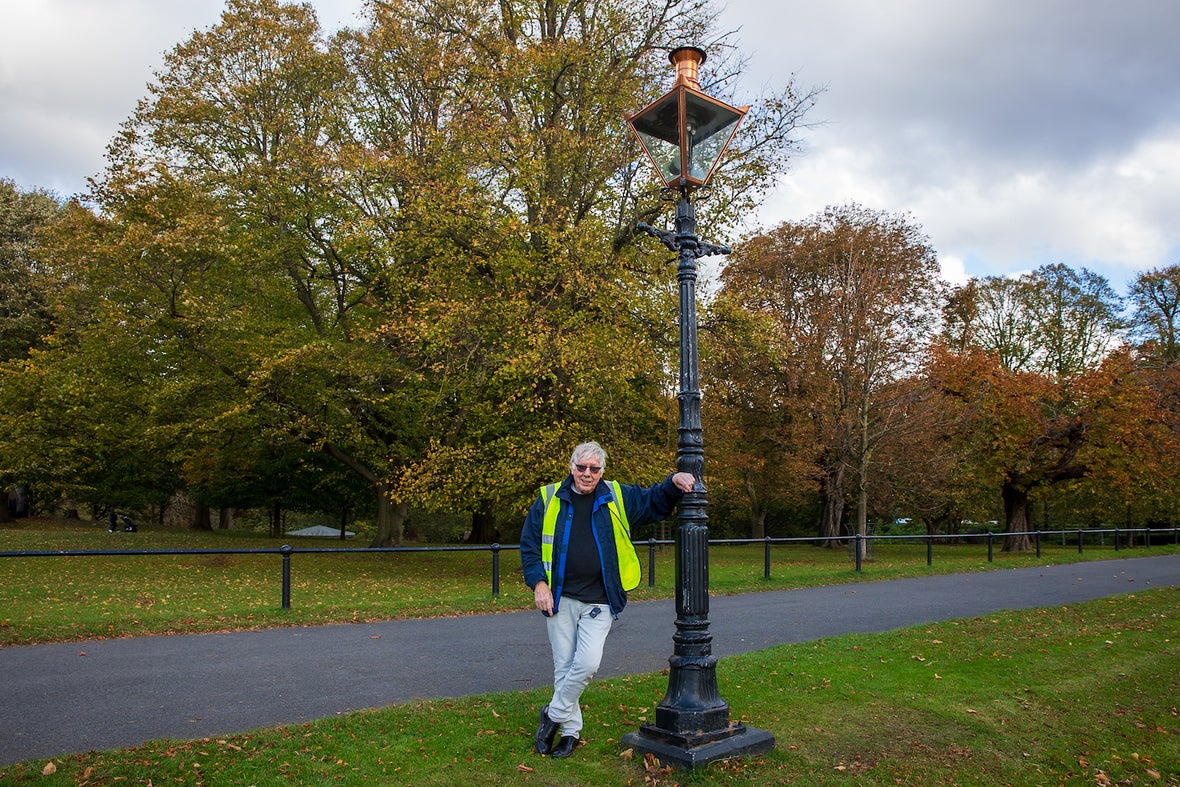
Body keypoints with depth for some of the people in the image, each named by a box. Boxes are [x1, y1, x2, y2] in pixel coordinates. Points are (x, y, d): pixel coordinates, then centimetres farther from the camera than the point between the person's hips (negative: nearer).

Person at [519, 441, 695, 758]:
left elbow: (654, 502, 14)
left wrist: (673, 483, -6)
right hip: (560, 599, 0)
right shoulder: (549, 499, 2)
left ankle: (554, 714, 13)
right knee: (564, 667, 7)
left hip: (599, 601, 0)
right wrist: (539, 583, -5)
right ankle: (571, 731, 26)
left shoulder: (618, 497, 5)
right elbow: (529, 544, 5)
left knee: (587, 663, -12)